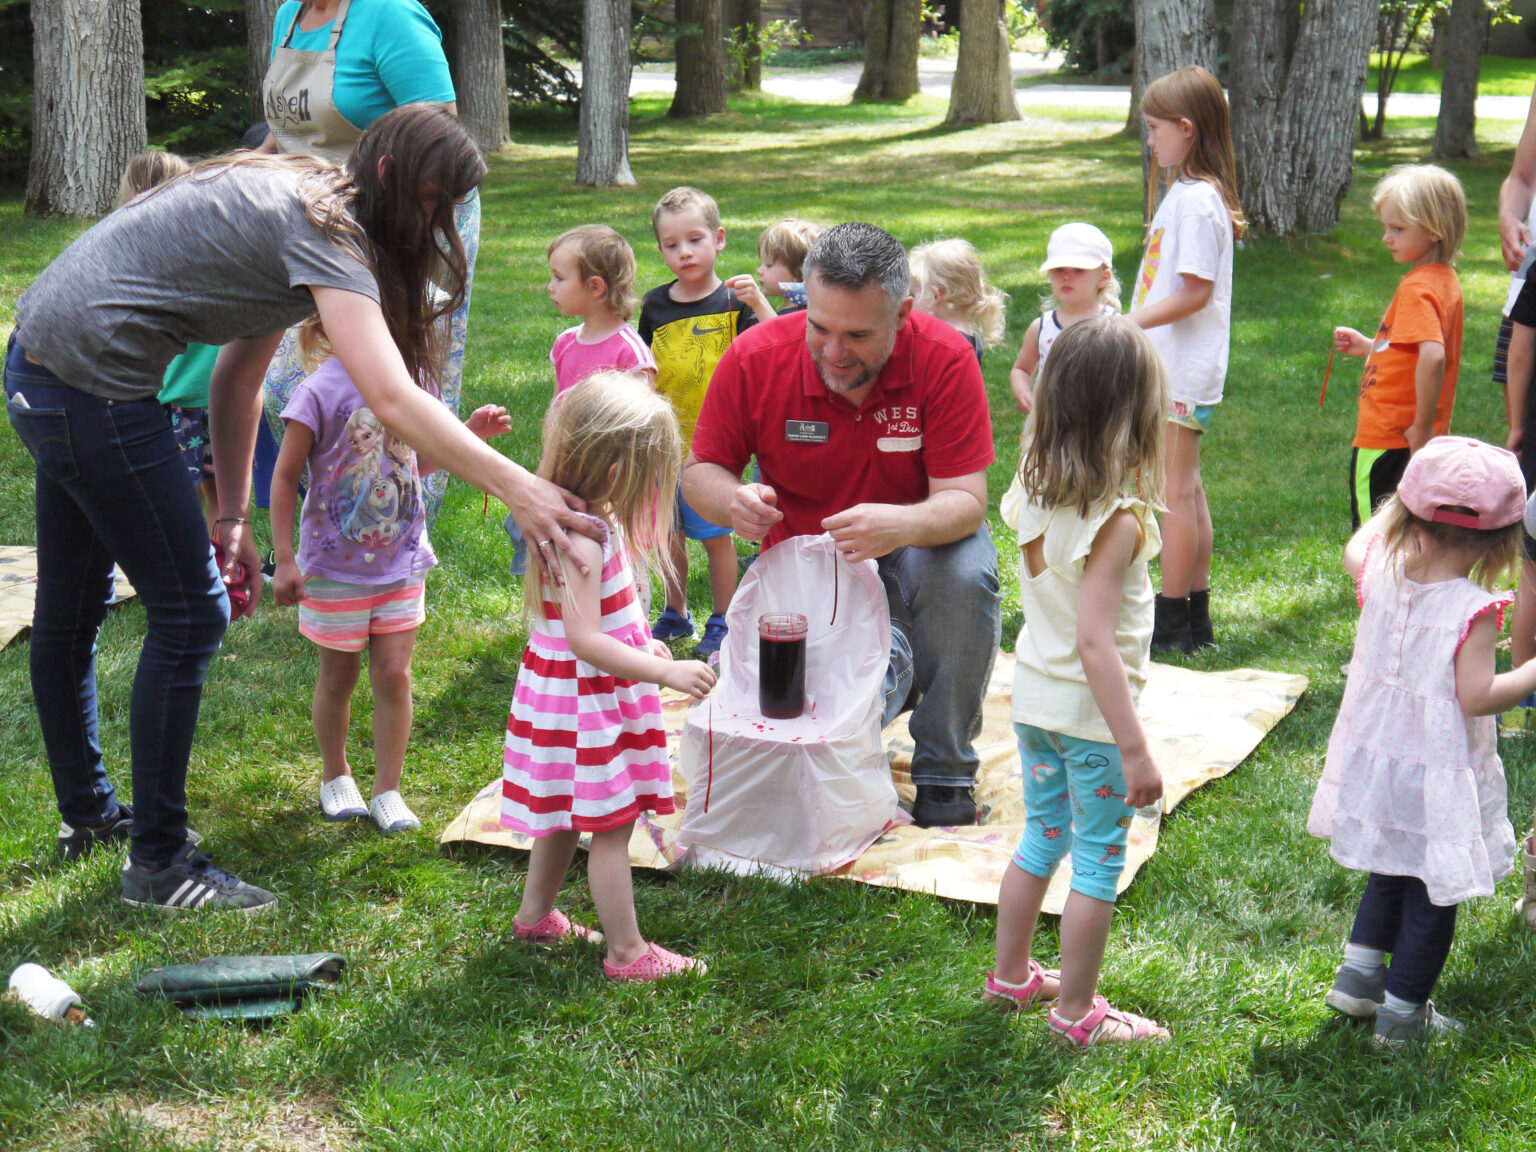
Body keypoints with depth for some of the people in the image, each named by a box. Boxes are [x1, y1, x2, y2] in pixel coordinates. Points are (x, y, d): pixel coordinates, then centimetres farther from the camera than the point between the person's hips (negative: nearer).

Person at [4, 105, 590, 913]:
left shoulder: (293, 204, 13)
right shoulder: (323, 232, -17)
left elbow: (237, 377, 14)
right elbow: (392, 400, -30)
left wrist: (232, 518, 13)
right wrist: (518, 488, -33)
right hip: (91, 384, -11)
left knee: (73, 605, 23)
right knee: (189, 613, -3)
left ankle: (86, 811, 42)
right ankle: (157, 862, 8)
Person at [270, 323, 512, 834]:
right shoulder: (322, 390, -17)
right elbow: (285, 476, -10)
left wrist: (467, 433, 0)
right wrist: (284, 559, -10)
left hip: (401, 561, 4)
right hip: (335, 565, -4)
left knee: (393, 676, 3)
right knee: (338, 677, 11)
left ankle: (387, 789, 15)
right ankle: (335, 776, 33)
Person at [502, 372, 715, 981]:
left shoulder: (590, 522, 5)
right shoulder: (584, 539, -27)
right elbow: (585, 640, -30)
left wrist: (640, 644, 22)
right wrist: (666, 672, -31)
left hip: (576, 692, 10)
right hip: (585, 701, -10)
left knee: (567, 815, 23)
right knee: (610, 824, -3)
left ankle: (535, 914, 37)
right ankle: (627, 952, 5)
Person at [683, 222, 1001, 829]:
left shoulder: (946, 358, -22)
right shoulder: (755, 358, -18)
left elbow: (964, 499, -25)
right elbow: (699, 470, -7)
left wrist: (904, 525, -48)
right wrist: (733, 500, -33)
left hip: (917, 540, -1)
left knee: (963, 573, -37)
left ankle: (945, 770, -14)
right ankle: (893, 671, 18)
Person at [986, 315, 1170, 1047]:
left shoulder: (1035, 492, -3)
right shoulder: (1116, 519, -24)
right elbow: (1095, 641, -27)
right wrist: (1135, 747, -25)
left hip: (1033, 695, 7)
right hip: (1089, 711, -7)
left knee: (1041, 838, 23)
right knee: (1098, 862, 7)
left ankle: (1010, 976, 36)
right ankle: (1076, 1012, 18)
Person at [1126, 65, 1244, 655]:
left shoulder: (1197, 200, -18)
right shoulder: (1187, 192, 13)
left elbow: (1195, 292, -22)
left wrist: (1127, 323, -22)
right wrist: (1131, 323, 17)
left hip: (1183, 371, -10)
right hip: (1176, 364, 10)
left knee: (1176, 491, -4)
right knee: (1187, 490, 14)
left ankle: (1173, 624, 2)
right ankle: (1195, 618, 21)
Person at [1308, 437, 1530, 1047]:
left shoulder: (1381, 575, -7)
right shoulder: (1473, 610, -24)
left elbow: (1355, 549, 17)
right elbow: (1477, 697, -25)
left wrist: (1396, 506, 30)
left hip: (1376, 763, 6)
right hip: (1438, 780, -6)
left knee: (1389, 873, 28)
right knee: (1432, 896, 10)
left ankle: (1359, 973, 32)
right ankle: (1402, 1012, 19)